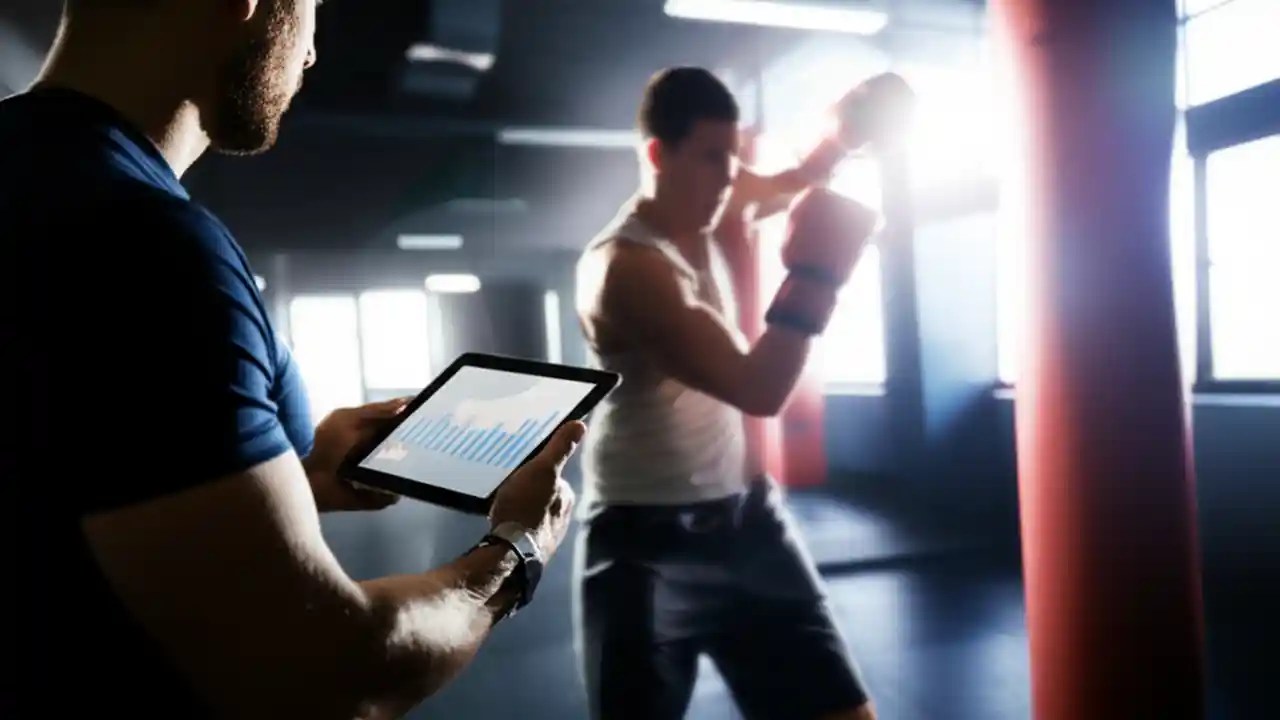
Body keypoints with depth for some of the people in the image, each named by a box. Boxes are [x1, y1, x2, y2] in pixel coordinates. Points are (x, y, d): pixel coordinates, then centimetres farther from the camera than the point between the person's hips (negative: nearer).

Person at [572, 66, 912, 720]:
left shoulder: (703, 214, 1)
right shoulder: (623, 268, -24)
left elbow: (797, 181, 21)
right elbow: (759, 390, -30)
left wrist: (844, 131, 2)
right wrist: (815, 274, -26)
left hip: (741, 516, 7)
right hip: (646, 541, -7)